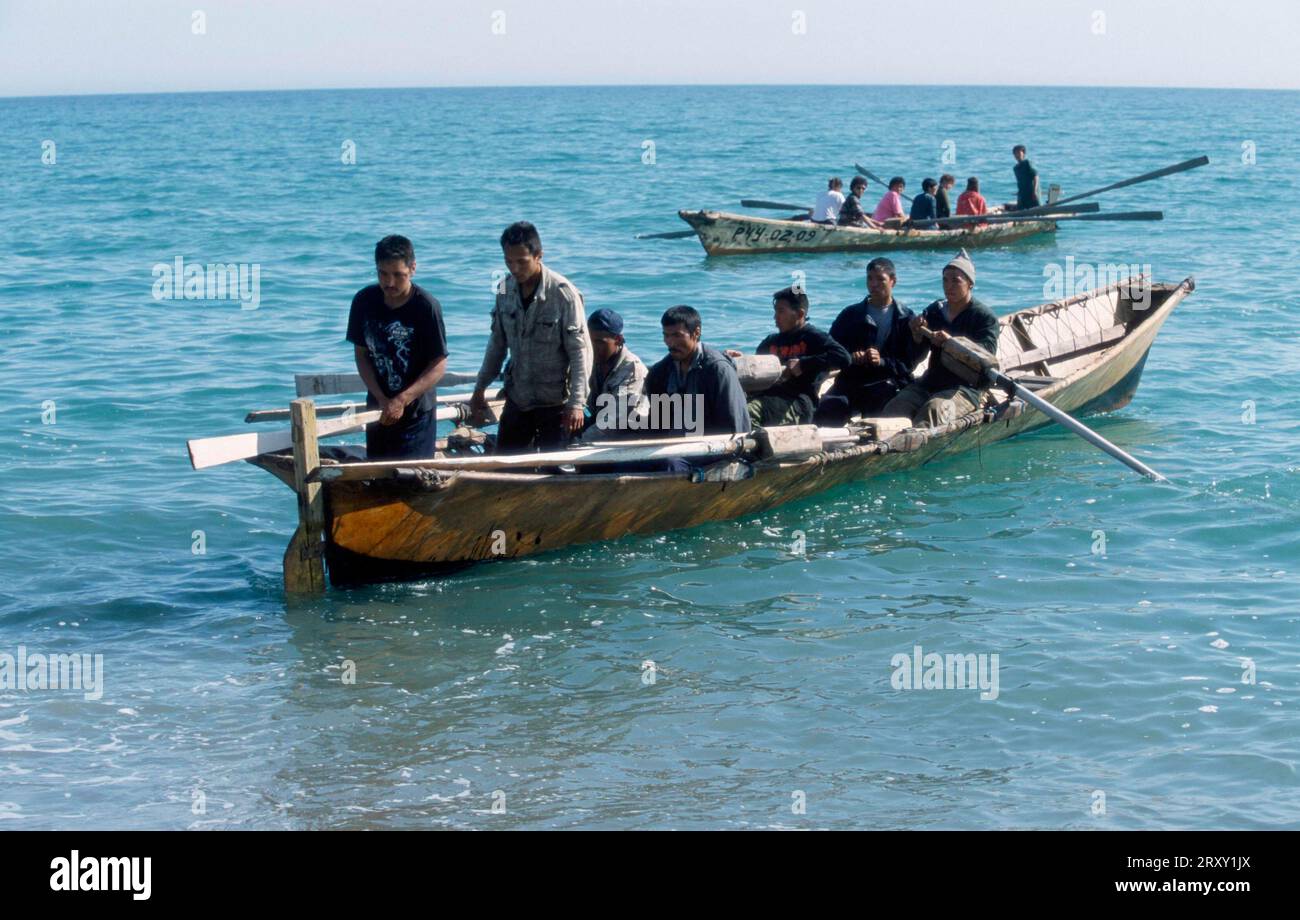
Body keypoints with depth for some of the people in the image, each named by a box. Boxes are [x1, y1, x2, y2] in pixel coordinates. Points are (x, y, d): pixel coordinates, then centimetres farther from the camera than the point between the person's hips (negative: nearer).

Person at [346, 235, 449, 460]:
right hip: (379, 409, 4)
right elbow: (361, 354, 4)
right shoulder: (364, 301, -4)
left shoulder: (426, 307, -16)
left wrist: (402, 400, -21)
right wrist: (381, 399, -9)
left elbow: (439, 365, -14)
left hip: (416, 414, -4)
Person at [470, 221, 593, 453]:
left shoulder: (563, 294, -18)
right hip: (517, 399, 6)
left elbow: (580, 351, -16)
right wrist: (480, 388, 13)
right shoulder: (505, 290, -1)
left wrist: (577, 402, -22)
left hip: (555, 401, -5)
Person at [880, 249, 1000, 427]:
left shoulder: (984, 316, 0)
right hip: (930, 383, 5)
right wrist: (917, 335, -12)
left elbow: (988, 352, -17)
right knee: (896, 407, -24)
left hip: (966, 388, -5)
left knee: (935, 408, -37)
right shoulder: (934, 311, 15)